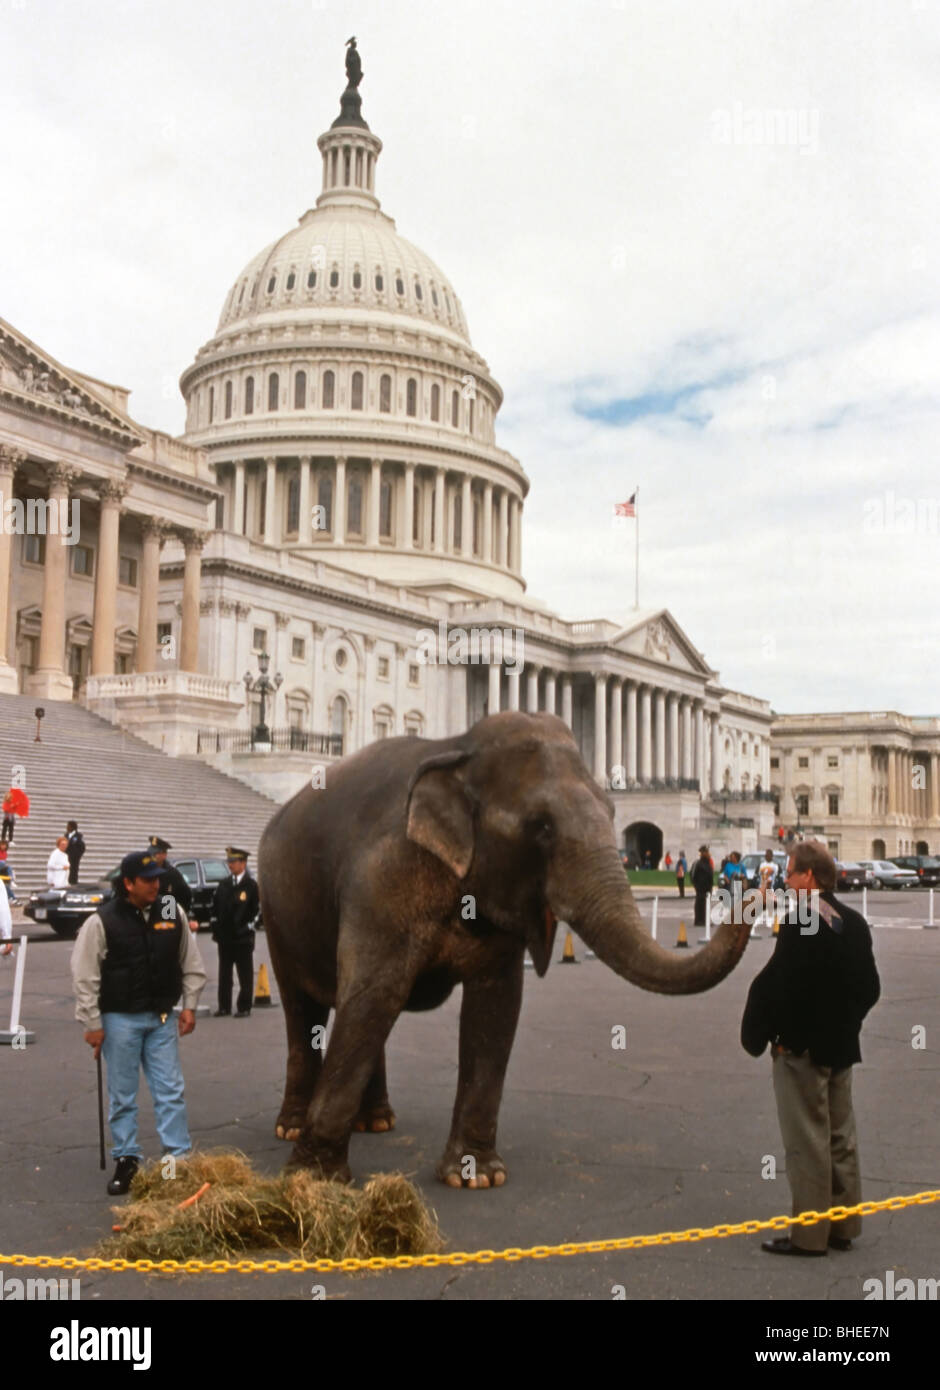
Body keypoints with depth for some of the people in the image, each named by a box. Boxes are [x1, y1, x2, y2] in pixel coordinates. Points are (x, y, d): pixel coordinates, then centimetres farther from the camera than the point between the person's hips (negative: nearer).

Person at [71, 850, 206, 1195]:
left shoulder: (173, 914, -1)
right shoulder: (102, 921, -12)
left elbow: (192, 964, 9)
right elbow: (85, 977, -8)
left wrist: (189, 1006, 4)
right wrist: (92, 1024, -8)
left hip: (162, 1018, 3)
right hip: (120, 1020, -3)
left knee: (171, 1090, 5)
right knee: (122, 1094, 7)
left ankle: (180, 1158, 13)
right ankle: (126, 1160, 20)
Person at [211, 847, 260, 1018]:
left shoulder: (251, 885, -5)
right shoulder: (224, 884, 11)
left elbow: (255, 909, -5)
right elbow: (216, 906, 14)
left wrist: (248, 926, -10)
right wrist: (217, 929, 8)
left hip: (243, 937, -5)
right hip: (224, 936, 5)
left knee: (245, 974, 1)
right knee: (224, 972, 9)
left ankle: (244, 1007, 5)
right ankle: (224, 1007, 16)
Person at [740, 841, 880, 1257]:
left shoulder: (799, 924, -21)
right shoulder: (854, 923, 5)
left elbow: (775, 986, -22)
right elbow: (869, 987, 12)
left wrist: (755, 1035, -10)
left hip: (801, 1047, -8)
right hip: (841, 1047, 8)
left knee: (808, 1143, 0)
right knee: (840, 1137, 16)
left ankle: (810, 1234, 7)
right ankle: (843, 1226, 25)